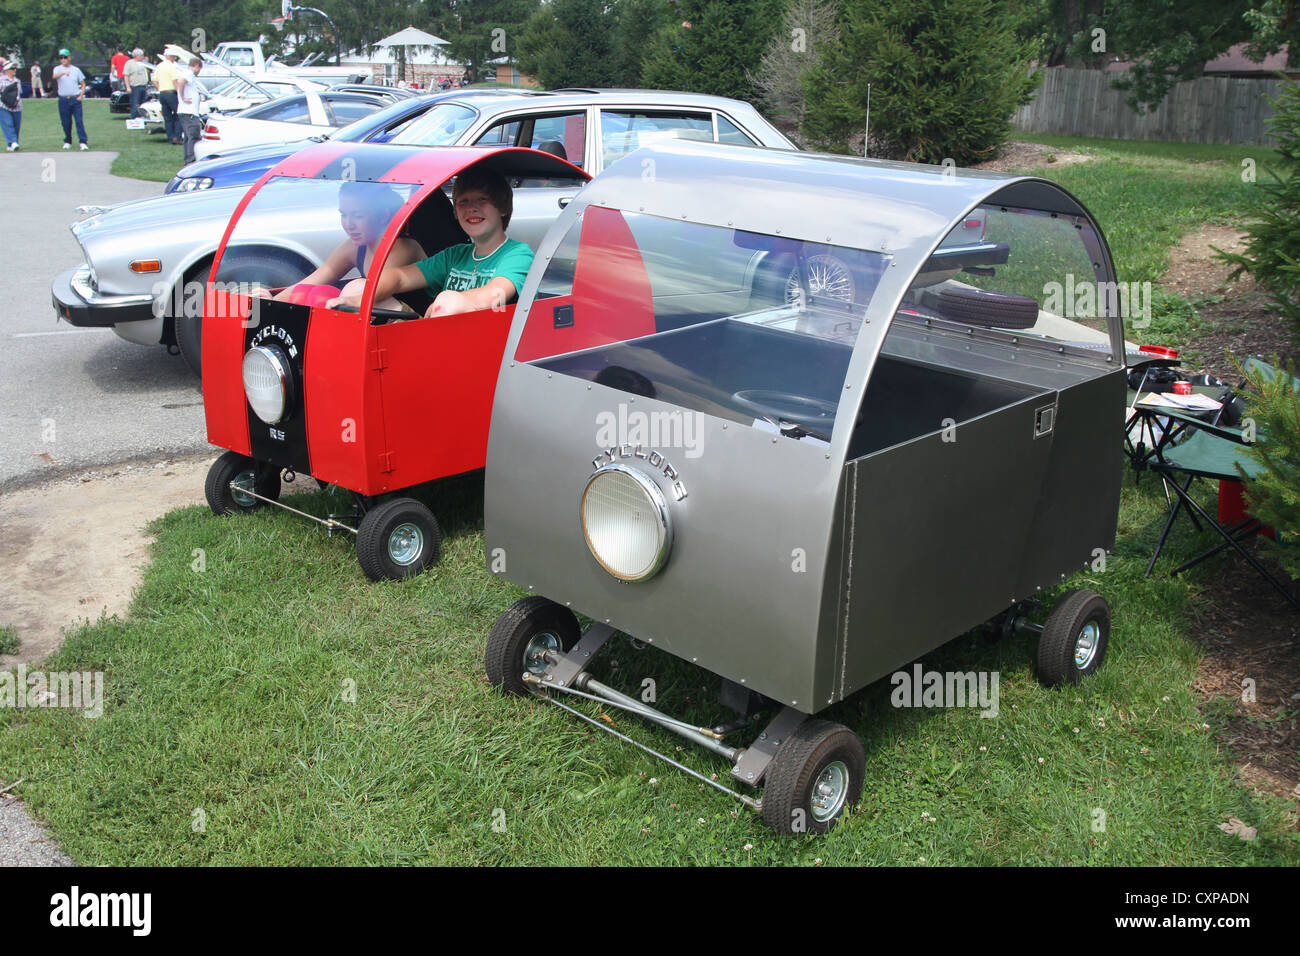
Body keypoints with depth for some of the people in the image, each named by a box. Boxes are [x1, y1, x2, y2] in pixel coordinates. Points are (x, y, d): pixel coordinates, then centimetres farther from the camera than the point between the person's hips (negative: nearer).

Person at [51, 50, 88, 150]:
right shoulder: (57, 69, 6)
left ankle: (83, 142, -11)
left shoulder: (76, 69, 10)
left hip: (75, 99, 0)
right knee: (66, 122, 4)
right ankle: (67, 142, 16)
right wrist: (63, 73, -38)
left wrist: (81, 95, -1)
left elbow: (83, 84, 15)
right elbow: (54, 76, -18)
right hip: (63, 99, 0)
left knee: (79, 121, -9)